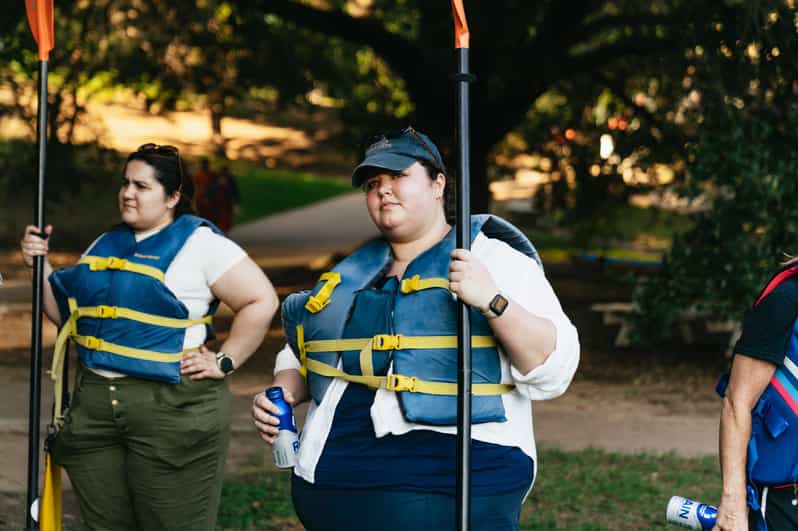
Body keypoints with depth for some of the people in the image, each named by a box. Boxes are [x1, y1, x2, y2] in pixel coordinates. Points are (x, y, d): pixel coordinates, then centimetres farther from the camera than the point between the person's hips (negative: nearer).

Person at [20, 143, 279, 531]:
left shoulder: (200, 243, -5)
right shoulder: (106, 244, 16)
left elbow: (260, 302, -8)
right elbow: (67, 313, 20)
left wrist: (224, 363, -10)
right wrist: (42, 267, 8)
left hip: (172, 408, -6)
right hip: (93, 407, 7)